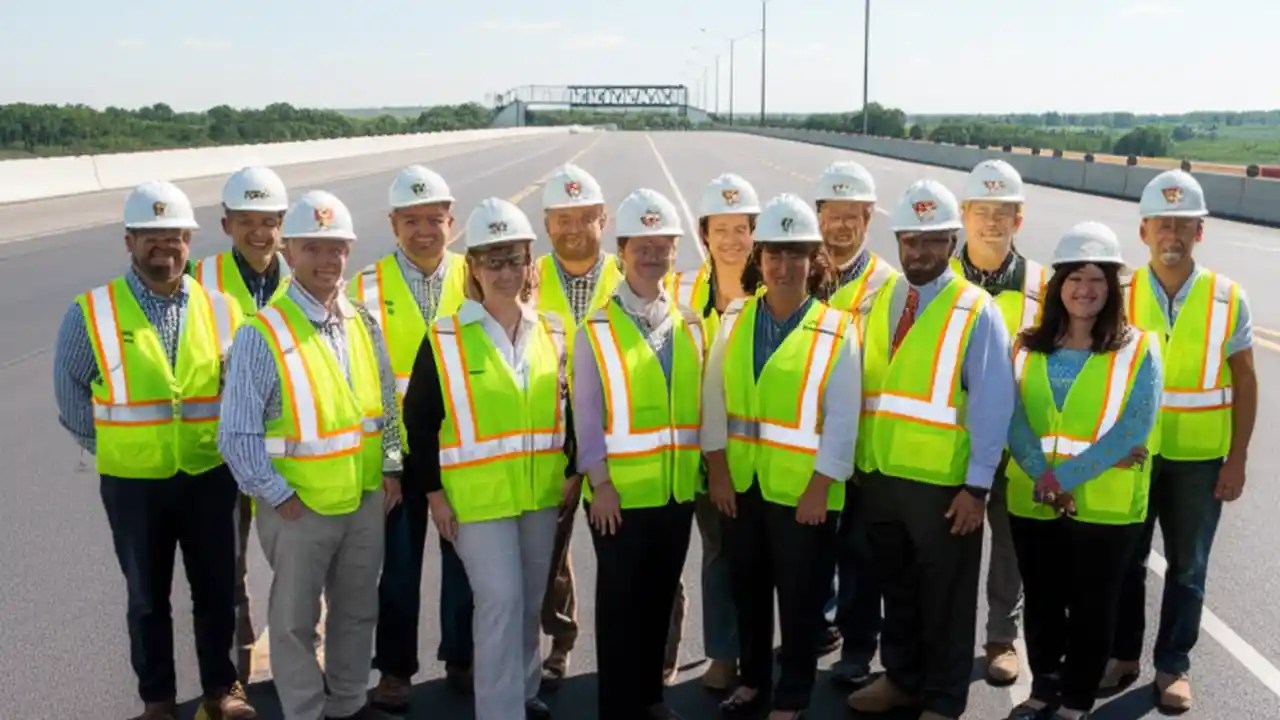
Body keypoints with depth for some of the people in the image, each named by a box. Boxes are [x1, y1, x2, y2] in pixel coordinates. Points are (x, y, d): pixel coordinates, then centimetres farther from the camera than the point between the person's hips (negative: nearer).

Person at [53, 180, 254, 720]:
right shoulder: (91, 313, -7)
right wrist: (113, 449, 1)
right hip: (133, 482, -1)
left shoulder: (221, 309, -1)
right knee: (147, 597, 13)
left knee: (217, 589, 12)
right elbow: (71, 397, 2)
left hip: (210, 477, 2)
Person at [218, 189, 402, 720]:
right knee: (295, 620, 12)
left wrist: (391, 468, 5)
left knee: (358, 610, 20)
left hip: (367, 499, 6)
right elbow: (237, 434, -15)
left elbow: (386, 402, 12)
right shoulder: (263, 334, -16)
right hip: (299, 506, -5)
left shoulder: (363, 324, 3)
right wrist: (280, 497, -13)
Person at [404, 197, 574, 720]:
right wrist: (434, 491, -7)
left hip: (541, 491, 4)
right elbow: (419, 419, -5)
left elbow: (569, 409, 11)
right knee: (500, 601, -7)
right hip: (478, 494, -4)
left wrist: (572, 472, 5)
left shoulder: (553, 333, 4)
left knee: (531, 599, 16)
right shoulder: (445, 338, -8)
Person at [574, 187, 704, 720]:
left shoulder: (689, 324, 8)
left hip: (677, 488, 4)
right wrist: (600, 483, -12)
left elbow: (698, 404, 9)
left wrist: (701, 470, 5)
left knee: (660, 598, 15)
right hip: (621, 491, -4)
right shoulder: (597, 329, -5)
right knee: (620, 602, 6)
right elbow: (587, 414, -8)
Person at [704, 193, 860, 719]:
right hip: (741, 483, 4)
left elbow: (842, 419, -10)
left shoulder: (836, 330, -9)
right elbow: (715, 398, 2)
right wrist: (717, 469, -3)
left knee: (800, 599, 8)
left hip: (802, 489, -4)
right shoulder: (736, 318, 2)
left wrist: (820, 488, -13)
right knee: (747, 589, 18)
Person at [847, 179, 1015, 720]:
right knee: (895, 585, 20)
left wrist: (977, 485, -15)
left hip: (942, 482, -5)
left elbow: (993, 404, -12)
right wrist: (858, 459, 5)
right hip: (878, 473, 5)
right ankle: (901, 677, 39)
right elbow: (862, 385, 8)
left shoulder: (976, 311, -9)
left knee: (944, 597, 10)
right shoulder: (880, 300, 7)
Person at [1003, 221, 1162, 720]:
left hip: (1106, 507, -3)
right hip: (1033, 503, 3)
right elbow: (1013, 420, -4)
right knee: (1041, 603, 15)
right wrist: (1043, 478, -19)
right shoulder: (1026, 347, 3)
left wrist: (1065, 477, -20)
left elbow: (1135, 428, -14)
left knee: (1091, 609, 9)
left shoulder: (1138, 349, -5)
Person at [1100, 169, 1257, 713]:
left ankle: (1173, 665, 27)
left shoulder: (1228, 299, -6)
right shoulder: (1120, 295, -6)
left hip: (1199, 459, 0)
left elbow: (1245, 382, -1)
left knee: (1187, 567, 11)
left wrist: (1237, 459, -4)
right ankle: (1123, 654, 30)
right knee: (1125, 561, 12)